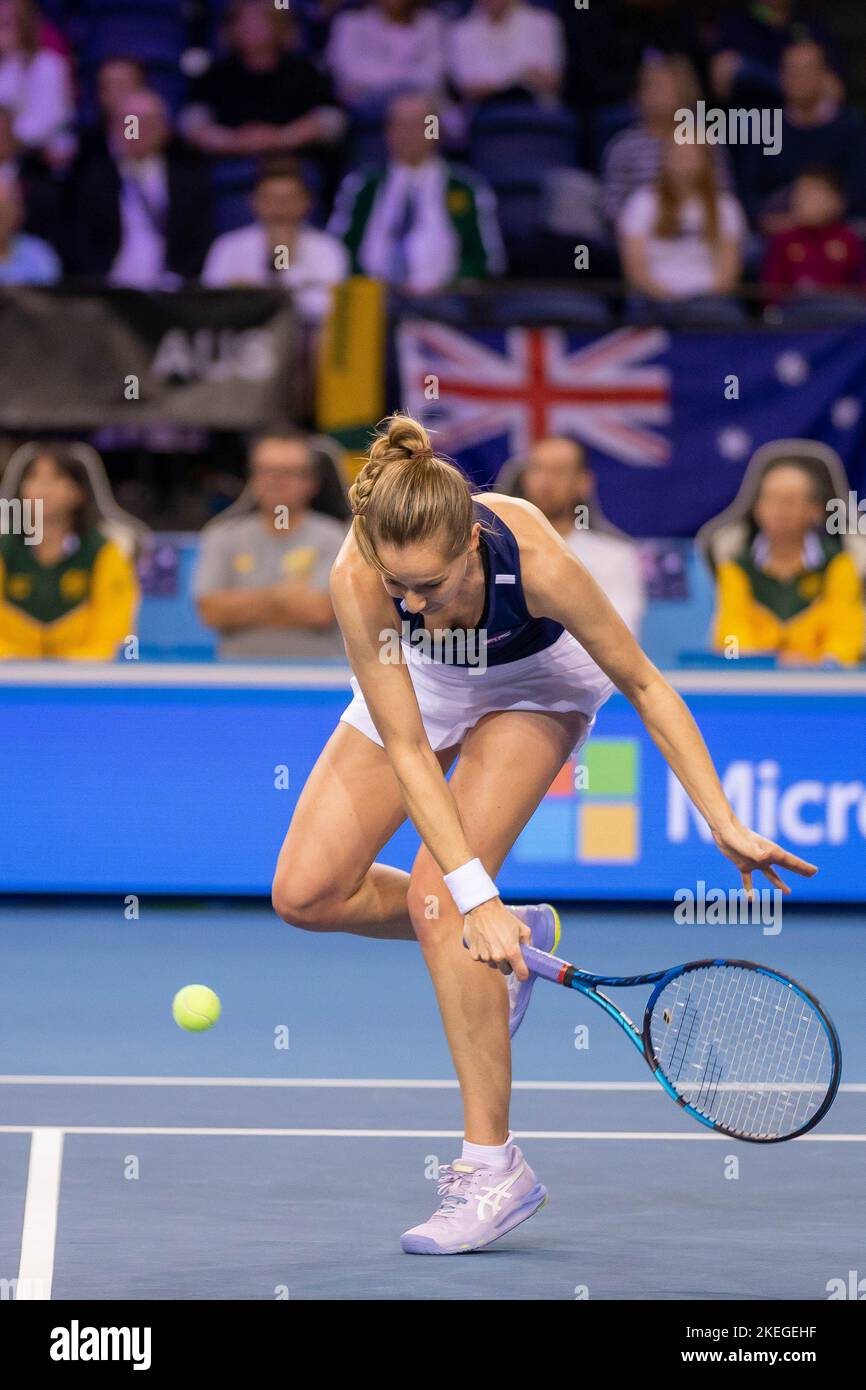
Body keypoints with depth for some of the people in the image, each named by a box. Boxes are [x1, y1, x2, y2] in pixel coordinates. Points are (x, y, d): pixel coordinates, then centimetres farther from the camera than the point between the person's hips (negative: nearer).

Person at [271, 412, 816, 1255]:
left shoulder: (535, 561, -40)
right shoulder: (360, 576, -37)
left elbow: (643, 685, -24)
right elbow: (406, 750, -33)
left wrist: (725, 825, -27)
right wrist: (478, 896, -40)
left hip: (533, 684, -3)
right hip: (423, 678, 3)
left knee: (437, 899, -20)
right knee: (306, 894, -7)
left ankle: (494, 1168, -14)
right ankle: (510, 934, 15)